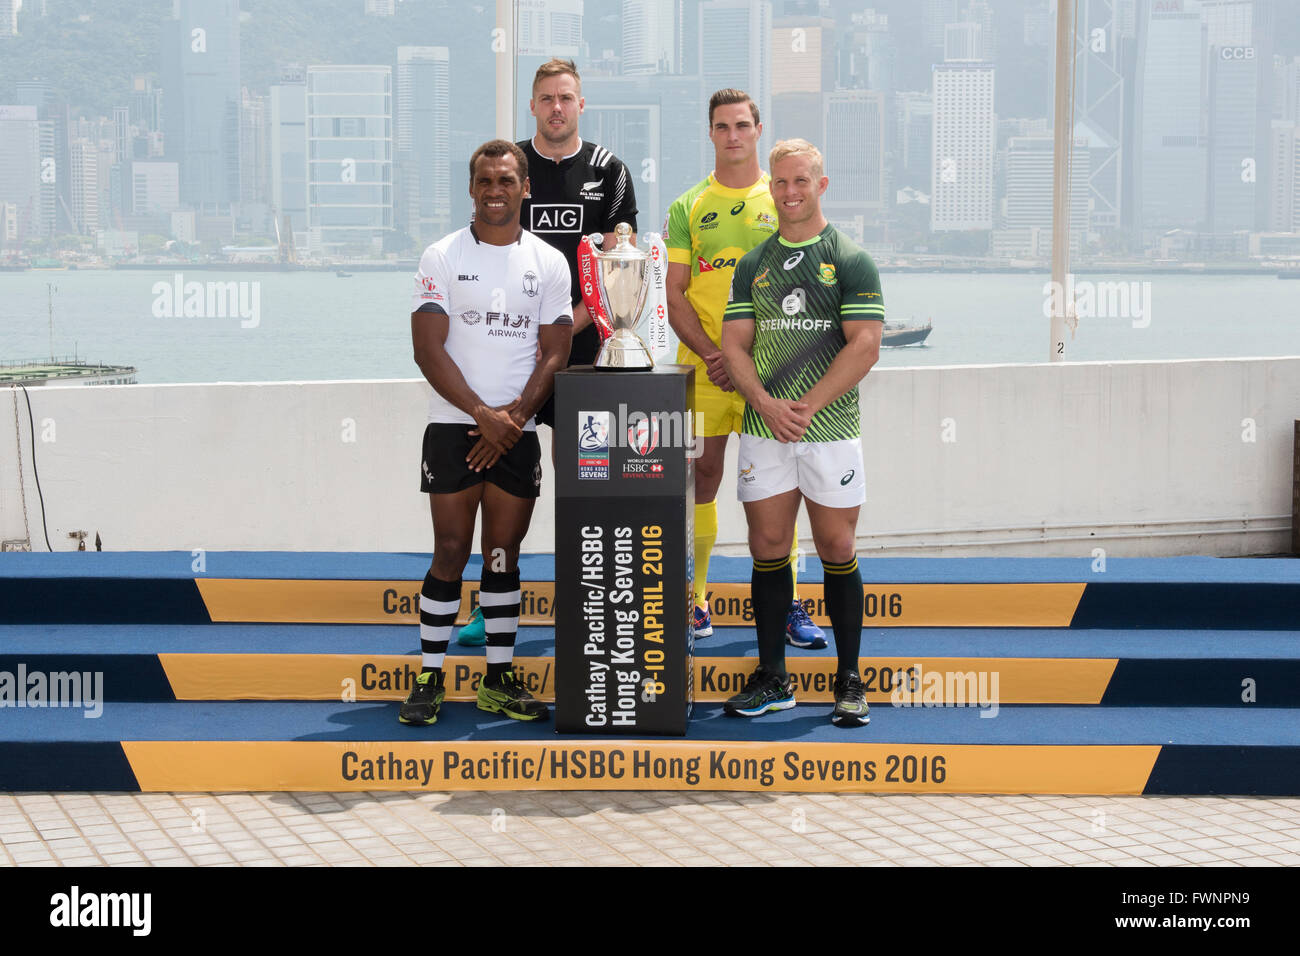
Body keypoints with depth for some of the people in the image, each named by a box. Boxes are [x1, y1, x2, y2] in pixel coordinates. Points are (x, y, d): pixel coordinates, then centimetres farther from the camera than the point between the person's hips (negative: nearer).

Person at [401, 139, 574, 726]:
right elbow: (429, 351, -6)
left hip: (518, 432, 2)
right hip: (453, 428, -2)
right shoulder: (442, 257, 1)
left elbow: (554, 354, 4)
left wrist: (515, 416, -10)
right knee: (450, 554, -3)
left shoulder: (549, 262, 7)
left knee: (504, 556, 6)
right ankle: (430, 680, 6)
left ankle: (499, 681, 14)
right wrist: (483, 414, -14)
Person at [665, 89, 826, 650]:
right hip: (702, 366, 1)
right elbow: (675, 295, 5)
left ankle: (785, 602, 6)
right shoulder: (687, 207, 7)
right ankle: (694, 597, 12)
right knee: (699, 476, 3)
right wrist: (710, 353, -9)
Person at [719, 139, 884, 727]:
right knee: (767, 548, 5)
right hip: (763, 430, 3)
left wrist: (807, 405, -15)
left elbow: (864, 346, -8)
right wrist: (765, 401, -10)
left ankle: (849, 682, 10)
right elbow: (734, 345, 8)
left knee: (837, 551, 1)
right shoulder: (753, 265, 12)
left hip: (830, 431, -3)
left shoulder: (851, 261, 0)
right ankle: (772, 679, 14)